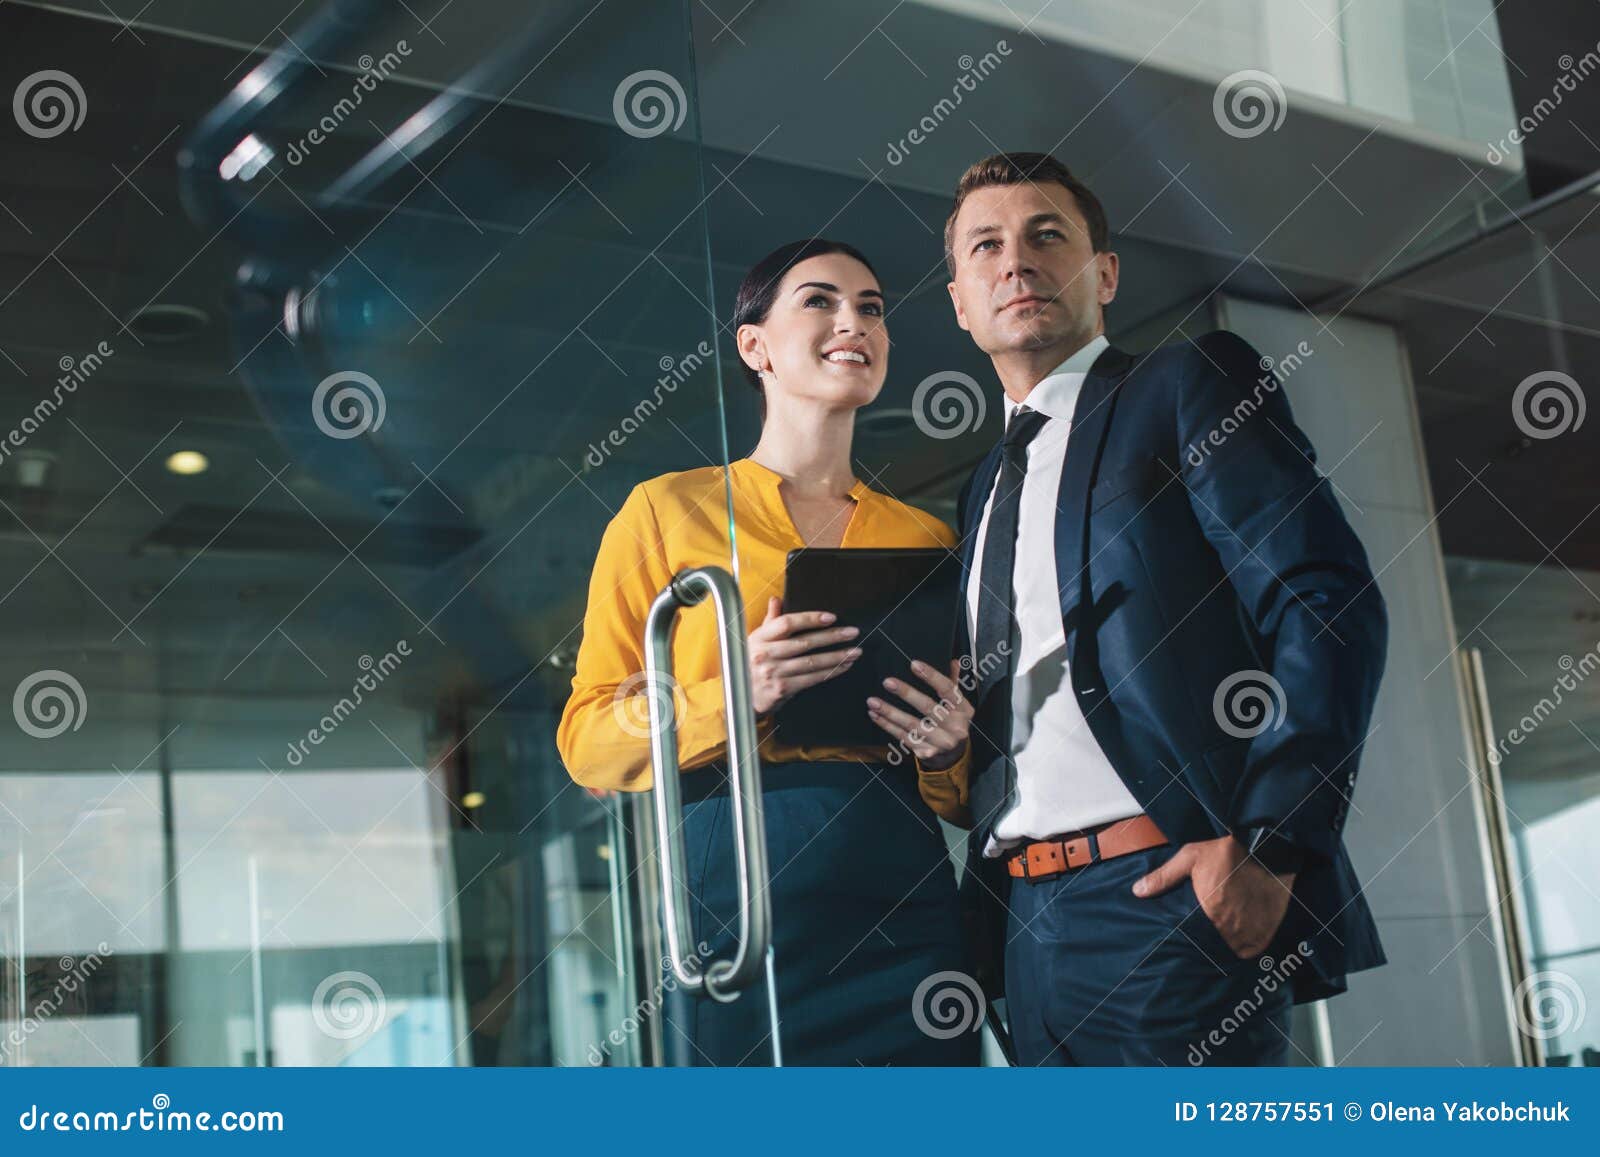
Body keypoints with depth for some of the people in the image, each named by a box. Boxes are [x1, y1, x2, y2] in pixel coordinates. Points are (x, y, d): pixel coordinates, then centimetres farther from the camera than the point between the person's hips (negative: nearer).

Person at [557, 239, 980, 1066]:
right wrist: (738, 694, -16)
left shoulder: (926, 539, 14)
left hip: (903, 901, 3)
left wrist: (945, 749, -5)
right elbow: (588, 741, 1)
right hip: (734, 895, -3)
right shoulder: (670, 510, 6)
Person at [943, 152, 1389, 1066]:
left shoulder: (1190, 386, 2)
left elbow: (1330, 607, -10)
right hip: (1021, 918, 7)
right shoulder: (984, 489, 23)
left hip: (1166, 889, -6)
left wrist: (1269, 845, -18)